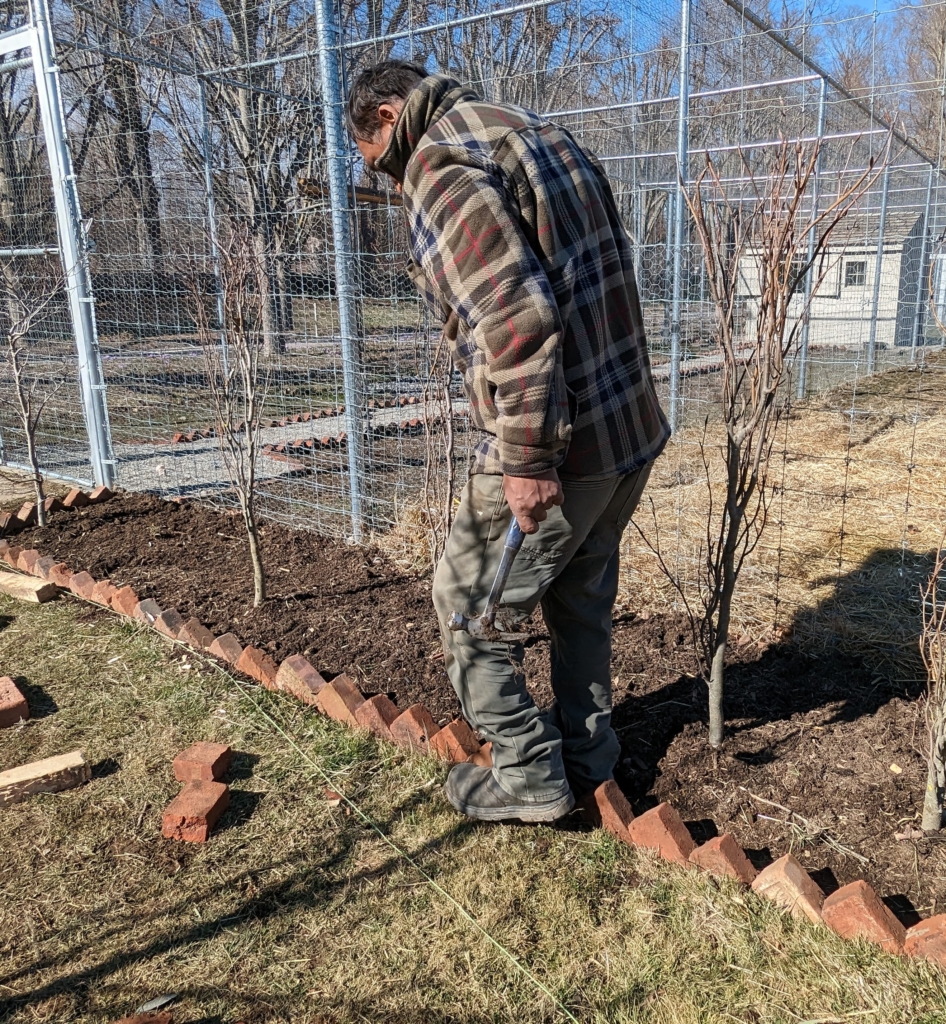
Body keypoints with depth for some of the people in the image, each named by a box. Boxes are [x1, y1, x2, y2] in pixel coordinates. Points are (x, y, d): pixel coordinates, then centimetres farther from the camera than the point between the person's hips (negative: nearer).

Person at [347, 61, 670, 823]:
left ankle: (530, 779, 22)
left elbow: (516, 316, -25)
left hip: (556, 451, -9)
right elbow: (609, 272, 17)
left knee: (472, 609, 9)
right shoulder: (540, 133, 17)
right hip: (635, 427, 9)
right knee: (582, 597, 23)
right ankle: (588, 753, 39)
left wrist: (530, 457, -22)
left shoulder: (441, 165, -12)